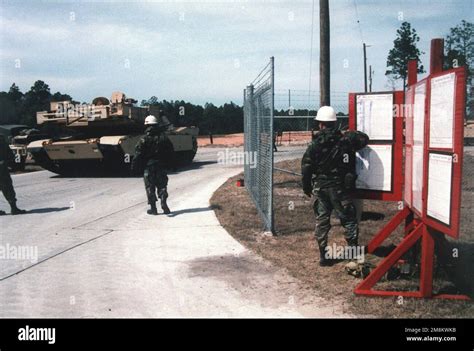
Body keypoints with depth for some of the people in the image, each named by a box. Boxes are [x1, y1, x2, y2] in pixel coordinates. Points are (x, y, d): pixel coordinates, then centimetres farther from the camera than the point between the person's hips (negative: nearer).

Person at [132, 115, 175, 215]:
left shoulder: (144, 139, -8)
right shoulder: (163, 137, 3)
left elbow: (138, 154, -9)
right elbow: (171, 153, 6)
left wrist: (135, 168, -2)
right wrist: (168, 164, 16)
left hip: (148, 166, -3)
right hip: (161, 166, 3)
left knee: (150, 187, 5)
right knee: (162, 186, 10)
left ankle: (153, 208, 6)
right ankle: (164, 204, -3)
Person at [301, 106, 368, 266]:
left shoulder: (315, 145, -4)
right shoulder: (346, 140, -6)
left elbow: (306, 168, -4)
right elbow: (364, 138, 8)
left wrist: (307, 187, 8)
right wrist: (351, 133, 25)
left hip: (320, 188, 2)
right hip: (340, 188, -1)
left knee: (322, 221, 10)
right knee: (349, 220, 9)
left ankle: (323, 256, 14)